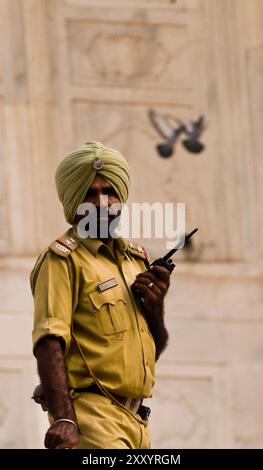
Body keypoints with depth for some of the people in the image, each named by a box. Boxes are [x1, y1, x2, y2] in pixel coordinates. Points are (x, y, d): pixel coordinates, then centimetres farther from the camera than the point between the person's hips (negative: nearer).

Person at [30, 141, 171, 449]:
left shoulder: (136, 259, 19)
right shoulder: (62, 259, -4)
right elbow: (49, 341, -16)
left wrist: (155, 307, 3)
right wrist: (62, 418, -28)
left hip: (135, 419, 8)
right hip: (88, 409, -8)